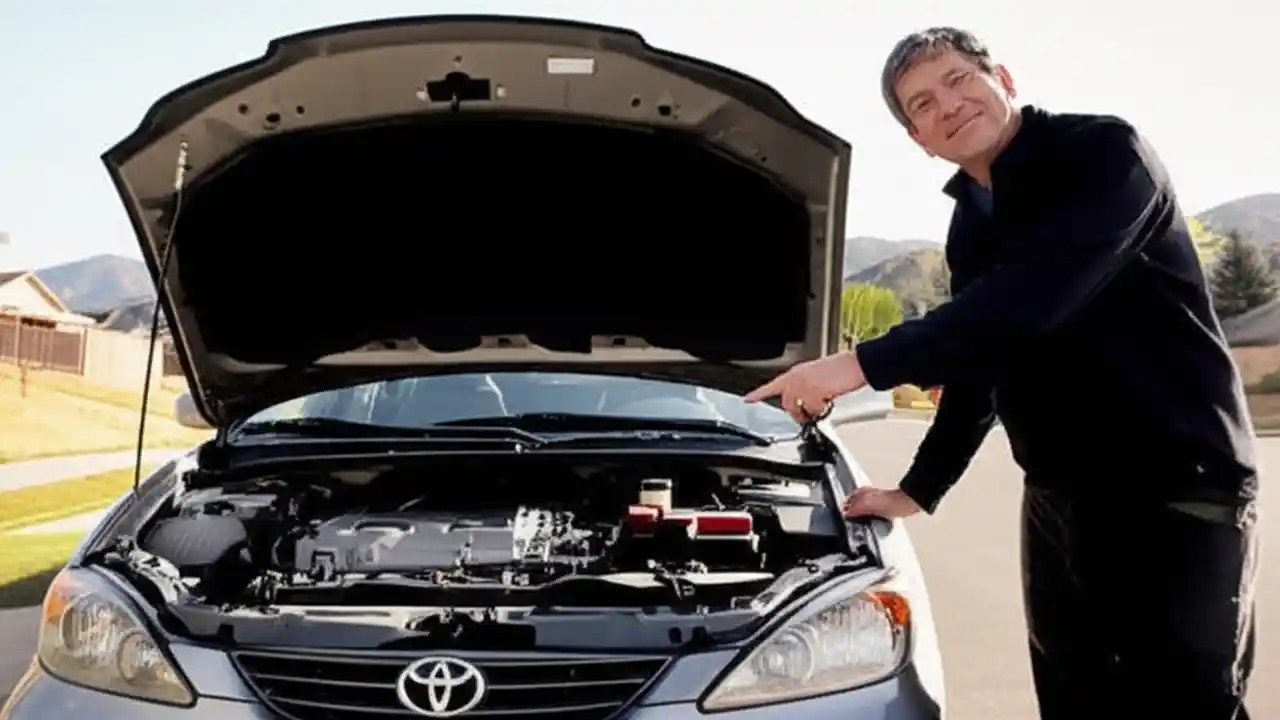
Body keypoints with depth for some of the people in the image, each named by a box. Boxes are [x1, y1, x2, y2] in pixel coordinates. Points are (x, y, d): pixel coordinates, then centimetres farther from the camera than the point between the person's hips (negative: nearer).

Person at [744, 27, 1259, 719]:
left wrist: (863, 364, -30)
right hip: (1058, 501, 8)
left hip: (1176, 490, -7)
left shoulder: (1104, 153, -13)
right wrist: (917, 490, 16)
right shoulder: (970, 224, 11)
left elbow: (1033, 296, -28)